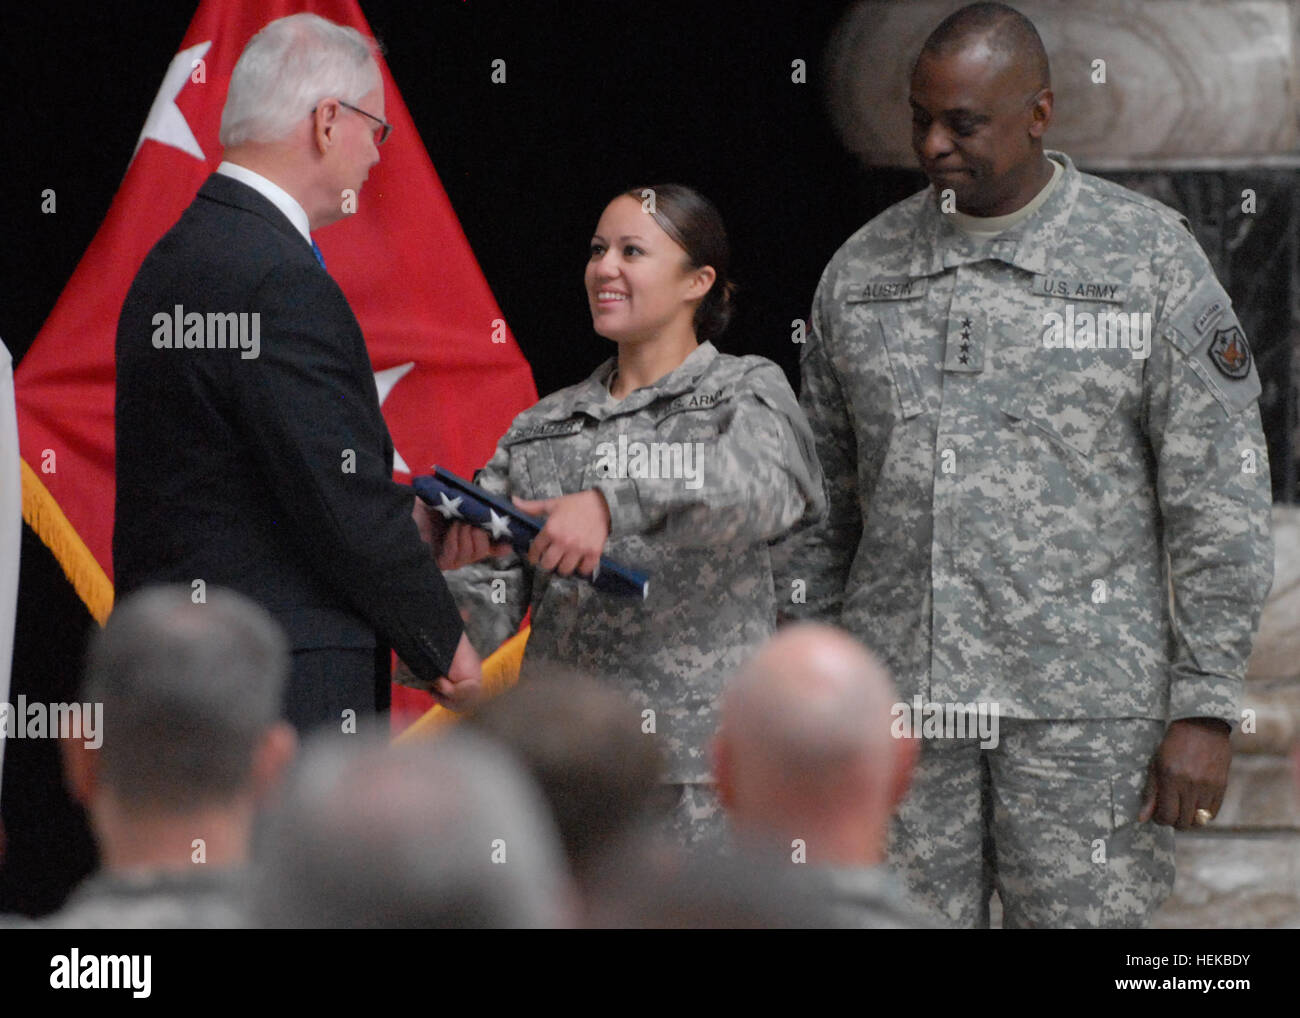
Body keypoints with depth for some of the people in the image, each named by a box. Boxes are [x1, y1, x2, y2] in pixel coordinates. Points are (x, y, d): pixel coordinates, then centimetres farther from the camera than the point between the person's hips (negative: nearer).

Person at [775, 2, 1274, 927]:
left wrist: (1205, 709, -8)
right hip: (898, 697, 3)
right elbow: (822, 496, 18)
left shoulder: (1152, 261, -1)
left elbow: (1220, 504, -2)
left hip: (1082, 708, -3)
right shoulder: (863, 270, 11)